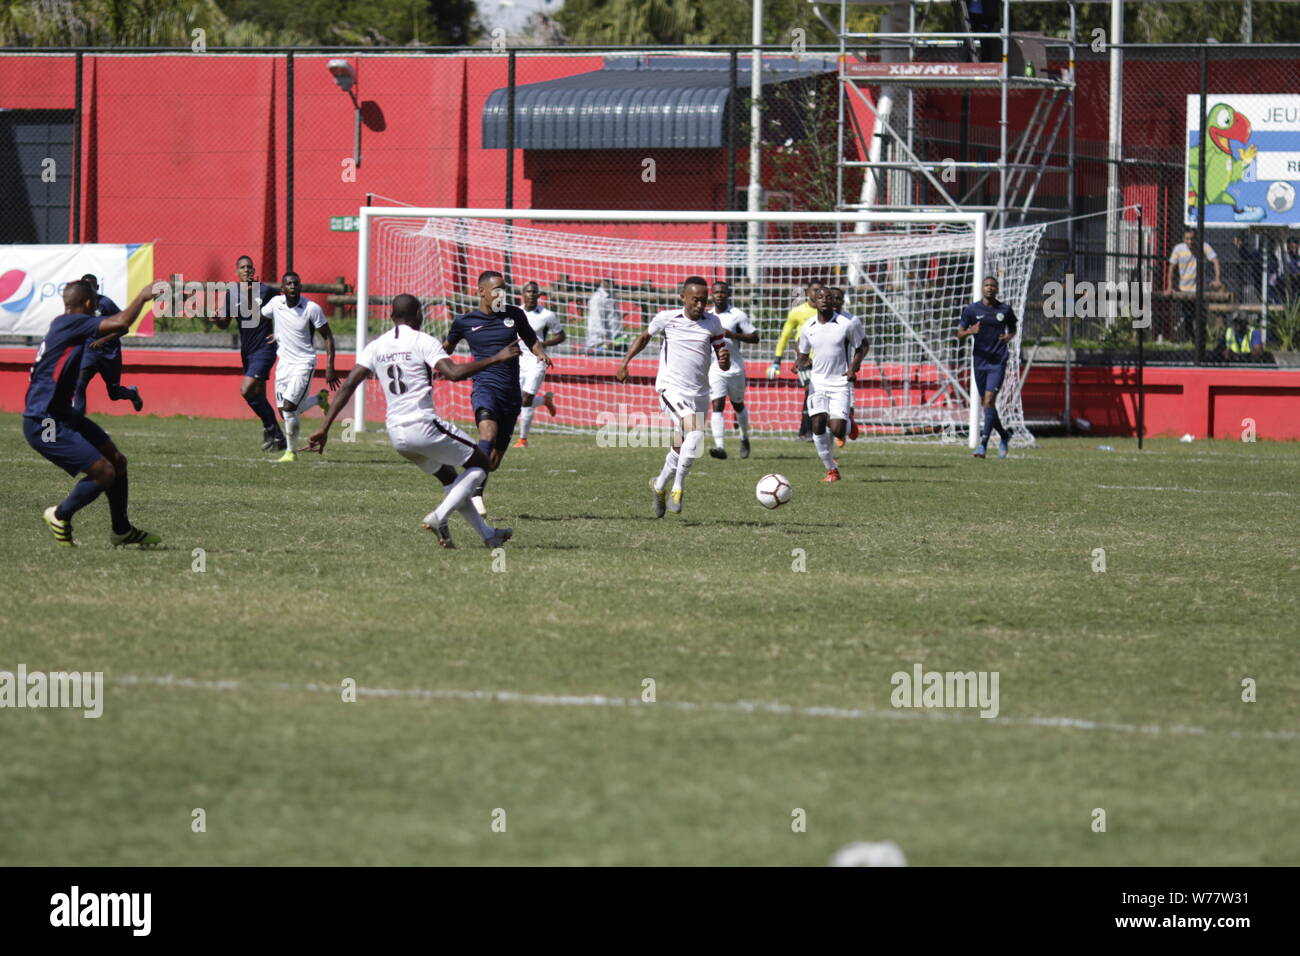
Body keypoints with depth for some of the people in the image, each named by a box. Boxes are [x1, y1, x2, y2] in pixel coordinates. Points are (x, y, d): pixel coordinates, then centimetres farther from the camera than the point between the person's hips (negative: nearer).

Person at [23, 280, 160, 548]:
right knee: (104, 473, -14)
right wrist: (143, 296, -13)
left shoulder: (64, 326, 12)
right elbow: (121, 323, -28)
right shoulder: (69, 323, -18)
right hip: (43, 423, -10)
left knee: (117, 461, 14)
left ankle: (122, 530, 27)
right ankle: (60, 515, 8)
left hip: (62, 414, 10)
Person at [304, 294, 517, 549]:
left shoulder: (376, 346, 10)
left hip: (396, 432, 7)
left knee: (448, 477, 25)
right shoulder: (423, 341, -7)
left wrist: (324, 429, 3)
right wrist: (497, 359, -13)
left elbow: (348, 386, 3)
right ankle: (439, 517, -8)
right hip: (424, 424, -7)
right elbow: (454, 373, -21)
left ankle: (487, 534, 27)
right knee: (479, 463, 10)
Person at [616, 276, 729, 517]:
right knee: (695, 433, -27)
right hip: (672, 388, -4)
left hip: (699, 394, 4)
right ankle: (678, 489, -14)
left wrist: (725, 359, -18)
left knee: (681, 449, 11)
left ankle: (660, 487, 37)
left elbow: (724, 367, 6)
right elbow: (644, 337, 19)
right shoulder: (667, 318, -2)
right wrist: (624, 363, 15)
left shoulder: (712, 323, 3)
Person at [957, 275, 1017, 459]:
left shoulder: (1005, 310, 3)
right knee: (985, 403, 8)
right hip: (980, 361, 2)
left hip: (998, 362, -2)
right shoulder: (971, 309, 2)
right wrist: (970, 331, -20)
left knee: (989, 401, -15)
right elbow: (959, 333, 2)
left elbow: (1012, 328, 19)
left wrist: (1009, 337, -4)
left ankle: (983, 444, -17)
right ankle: (1004, 436, 32)